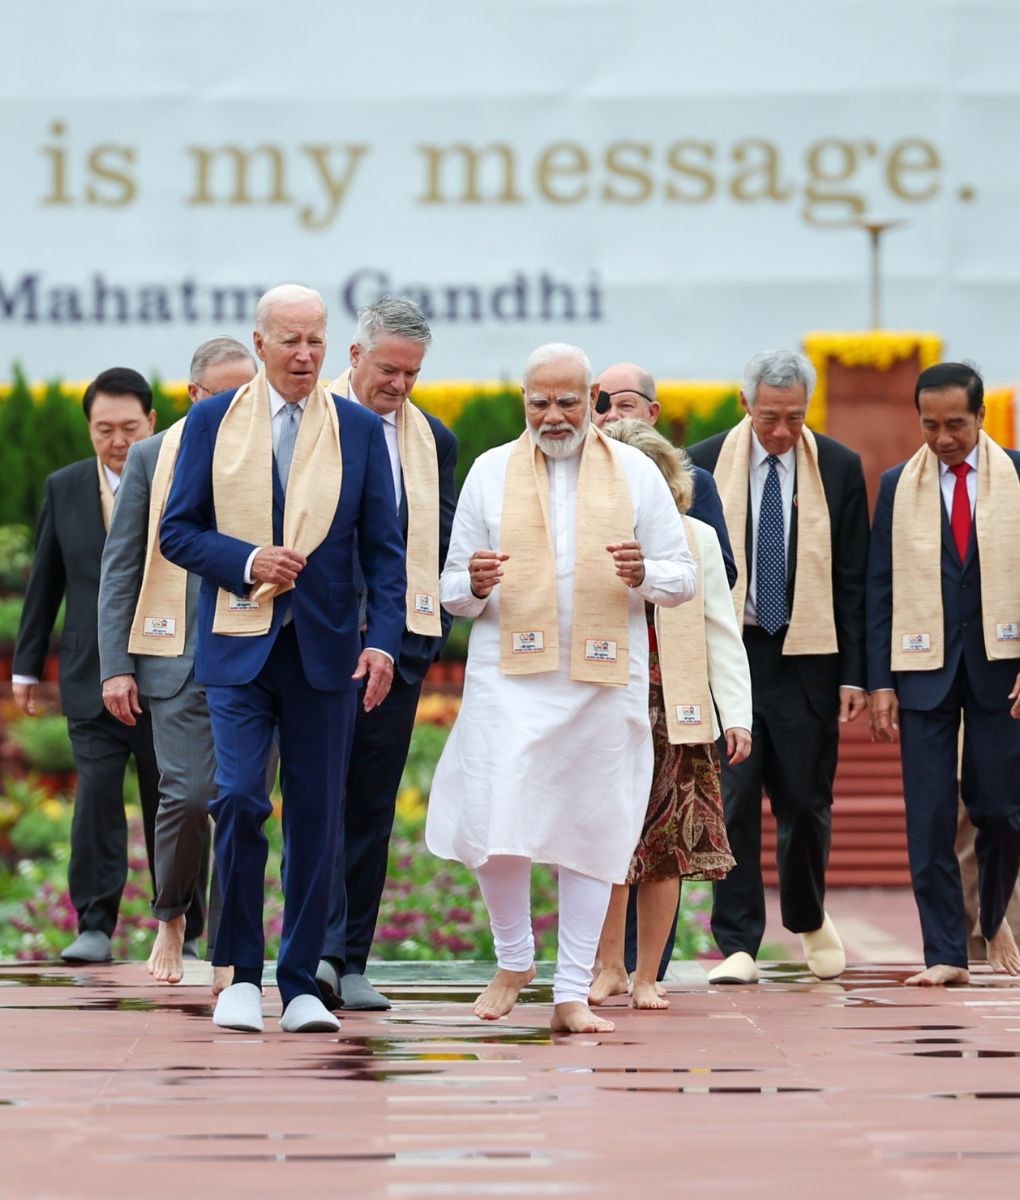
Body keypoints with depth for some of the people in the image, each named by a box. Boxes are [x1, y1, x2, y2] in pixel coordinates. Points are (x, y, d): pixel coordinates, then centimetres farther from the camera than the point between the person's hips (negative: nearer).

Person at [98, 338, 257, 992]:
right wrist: (115, 666, -1)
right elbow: (120, 568, 6)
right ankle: (171, 919, 16)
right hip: (178, 653, -1)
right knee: (188, 795, -10)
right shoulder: (152, 458, 6)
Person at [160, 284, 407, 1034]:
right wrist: (247, 562, -12)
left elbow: (384, 549, 5)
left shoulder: (360, 430, 6)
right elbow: (178, 531, 5)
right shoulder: (213, 422, 5)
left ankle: (301, 985, 10)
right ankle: (241, 974, 2)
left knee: (317, 818, 2)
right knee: (238, 798, -12)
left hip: (325, 652, 1)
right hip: (237, 645, -1)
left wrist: (384, 641, -7)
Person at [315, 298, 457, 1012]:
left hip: (398, 639, 4)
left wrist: (434, 629, 5)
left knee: (374, 805, 5)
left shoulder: (432, 440, 15)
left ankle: (351, 963, 9)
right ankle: (319, 947, -17)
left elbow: (443, 546, 17)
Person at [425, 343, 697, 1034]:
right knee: (495, 827, -11)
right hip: (510, 678, 0)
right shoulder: (491, 471, 9)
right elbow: (454, 590, 10)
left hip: (604, 683, 0)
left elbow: (683, 579, 8)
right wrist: (474, 586, -14)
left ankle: (573, 992, 10)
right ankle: (514, 961, 14)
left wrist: (644, 575, -15)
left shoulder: (637, 473, 8)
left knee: (591, 834, 2)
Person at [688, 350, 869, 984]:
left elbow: (854, 578, 3)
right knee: (732, 800, -3)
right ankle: (738, 944, 3)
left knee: (808, 801, 6)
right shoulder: (704, 464, 0)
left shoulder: (840, 467, 2)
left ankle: (809, 918, 31)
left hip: (807, 657, 1)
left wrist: (854, 674, -1)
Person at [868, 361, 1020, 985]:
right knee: (929, 816, -3)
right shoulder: (897, 485, 6)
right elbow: (881, 590, 6)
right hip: (923, 670, 1)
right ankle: (946, 953, 3)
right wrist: (881, 682, 0)